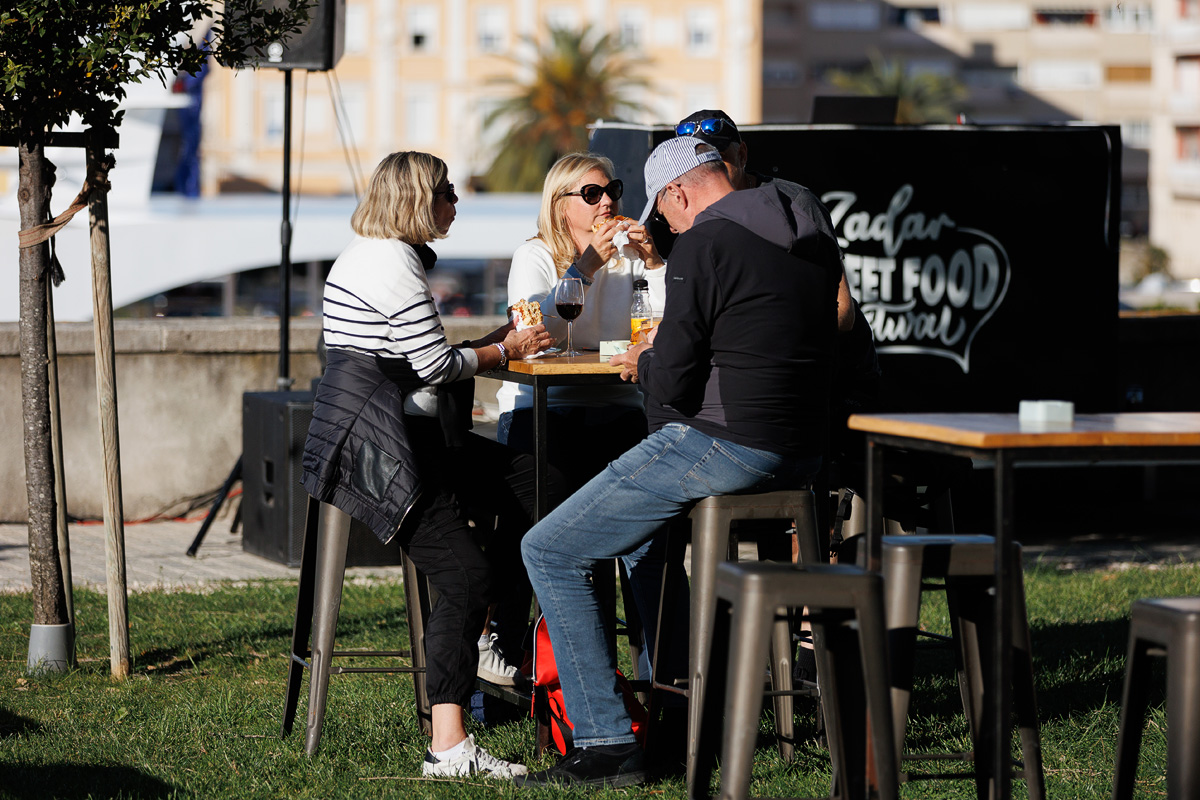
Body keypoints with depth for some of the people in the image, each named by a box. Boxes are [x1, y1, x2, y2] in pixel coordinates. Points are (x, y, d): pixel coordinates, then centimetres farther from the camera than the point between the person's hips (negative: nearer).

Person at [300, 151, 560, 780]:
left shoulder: (373, 254, 22)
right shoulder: (392, 263, -12)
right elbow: (435, 365, -13)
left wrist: (497, 341, 17)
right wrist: (504, 353, 4)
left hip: (407, 438, 11)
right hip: (371, 449, -11)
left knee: (531, 479, 9)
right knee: (463, 571, -20)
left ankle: (490, 633, 9)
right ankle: (449, 747, -26)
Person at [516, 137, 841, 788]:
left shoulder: (702, 247, -12)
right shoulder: (810, 244, 14)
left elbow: (672, 381, -15)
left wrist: (643, 363, 8)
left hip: (723, 446, -9)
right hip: (799, 455, 9)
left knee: (549, 553, -1)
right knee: (642, 524, 36)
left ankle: (607, 745, -9)